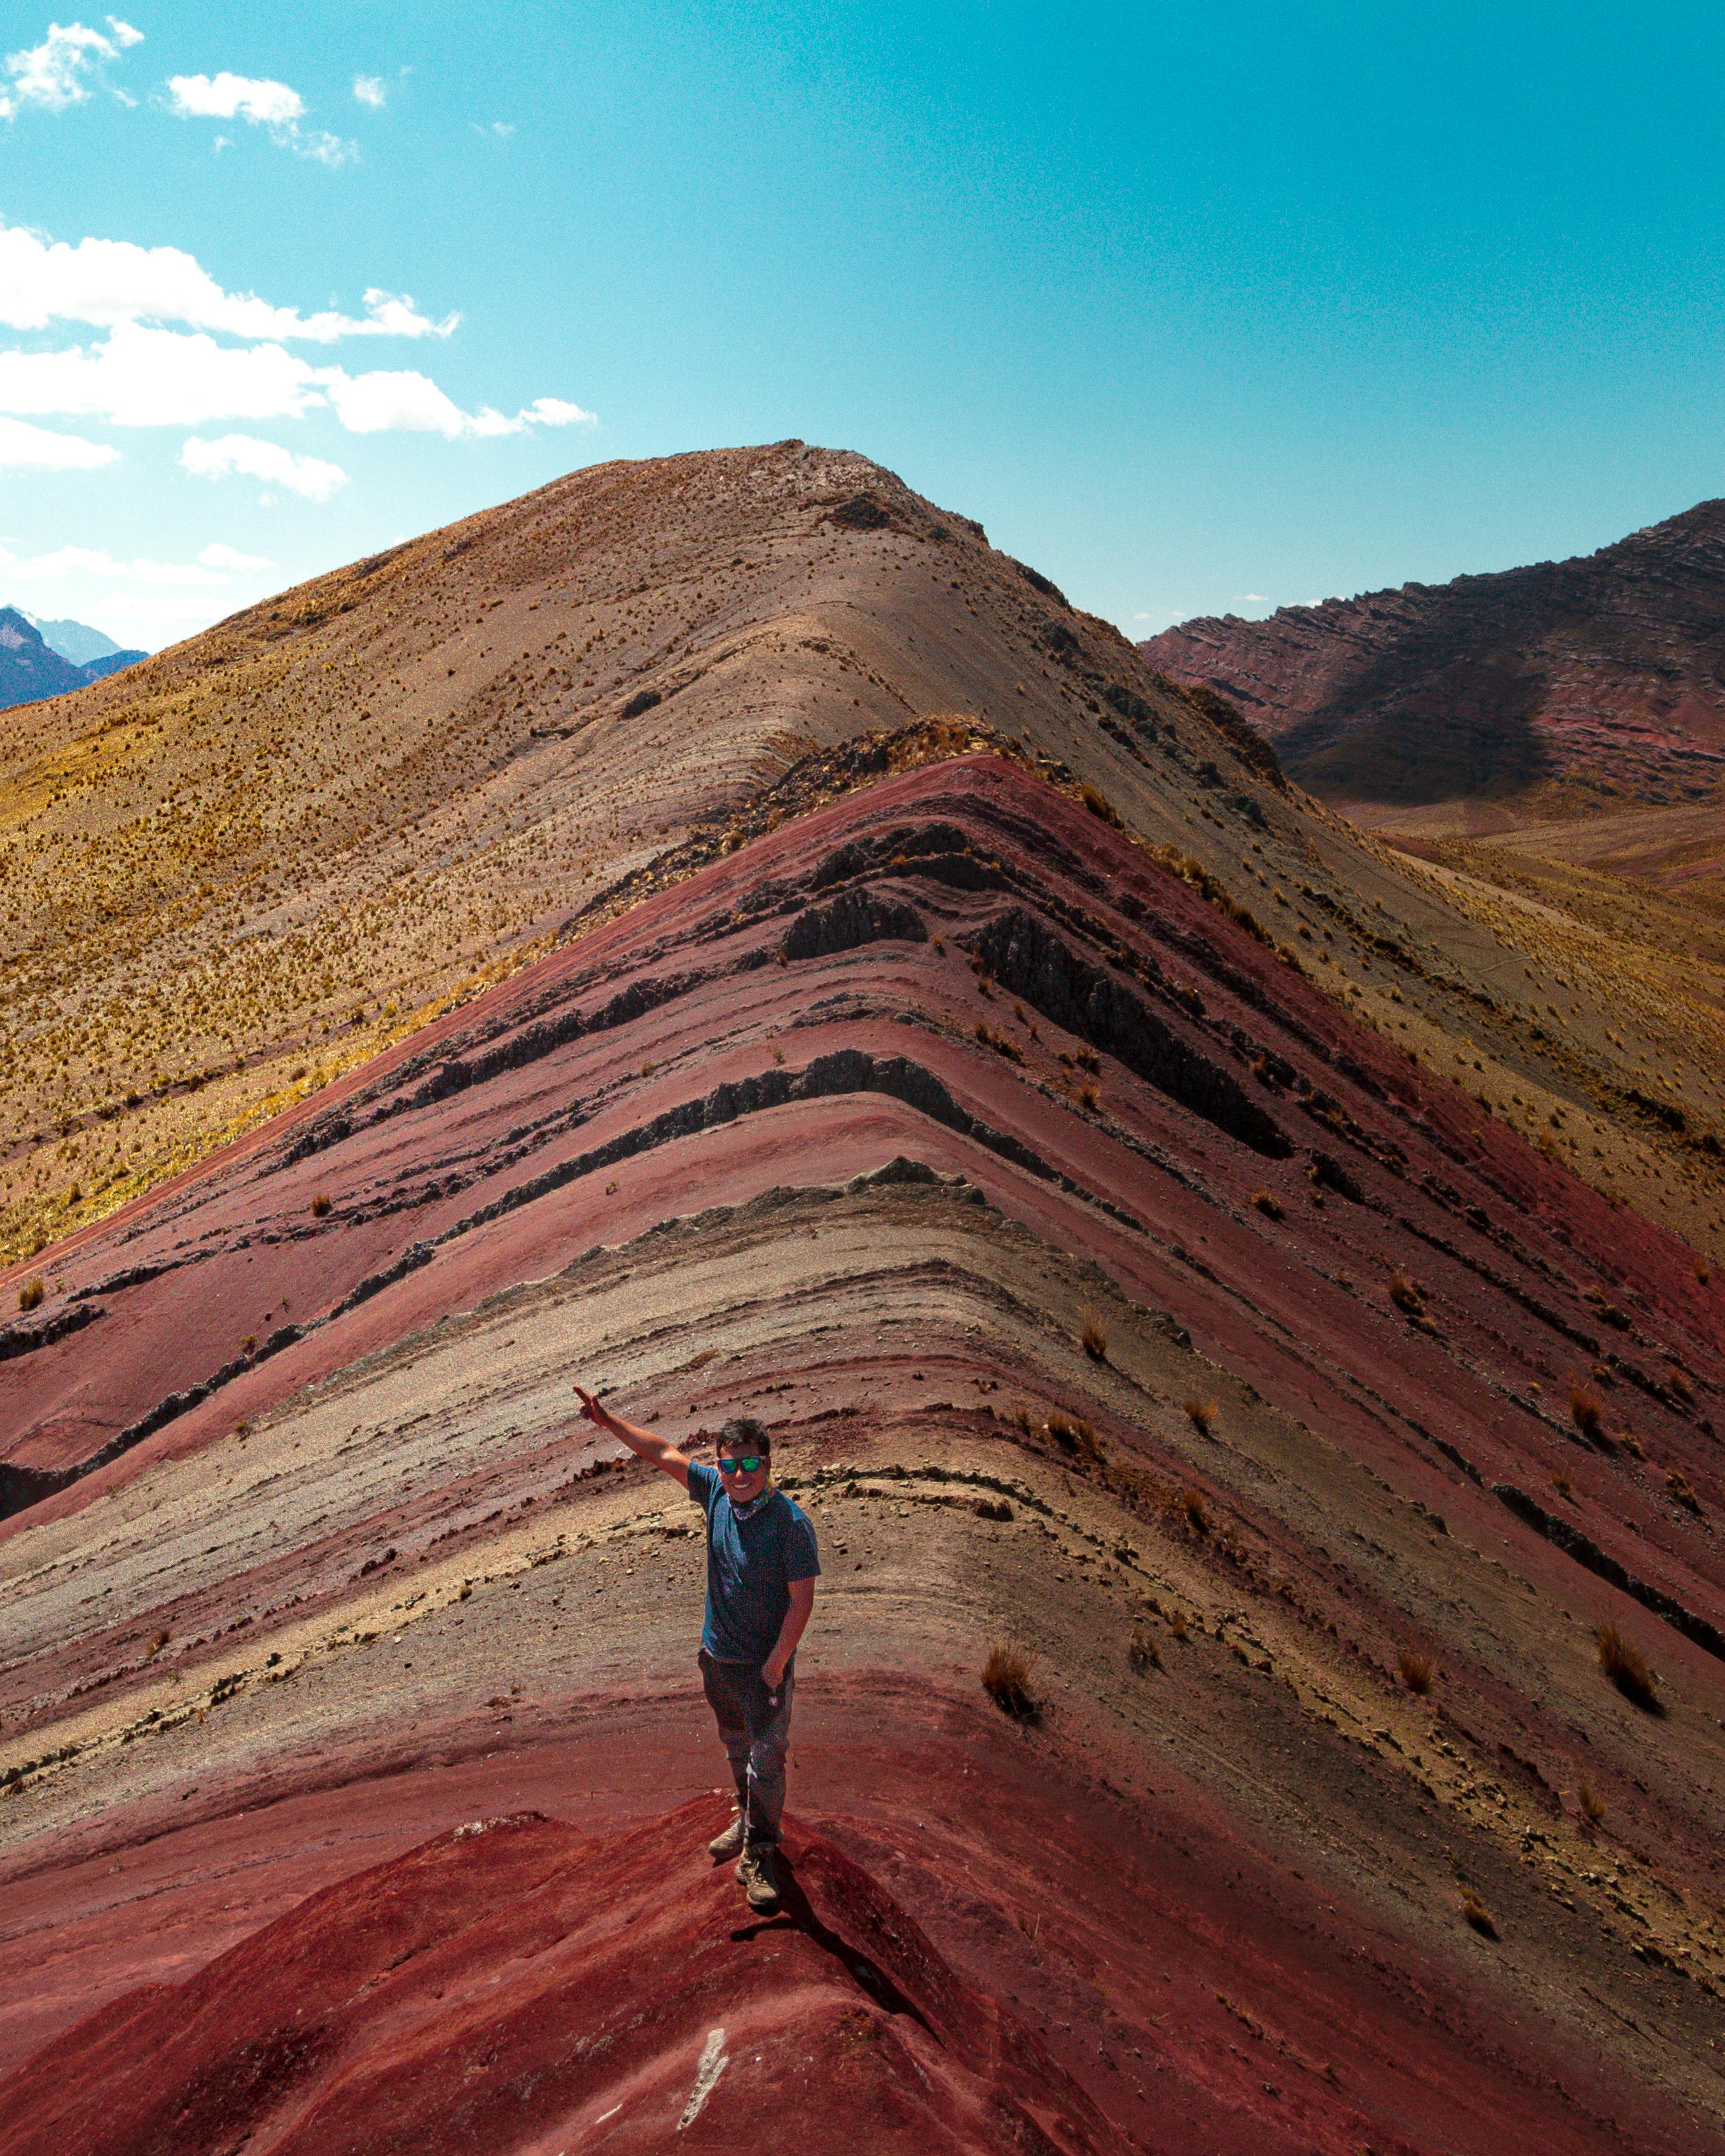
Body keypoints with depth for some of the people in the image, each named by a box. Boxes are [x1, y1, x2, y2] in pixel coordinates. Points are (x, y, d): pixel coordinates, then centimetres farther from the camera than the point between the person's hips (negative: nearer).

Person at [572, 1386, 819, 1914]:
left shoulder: (790, 1522, -23)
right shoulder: (716, 1491, -9)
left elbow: (801, 1600, -19)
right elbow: (665, 1454, 2)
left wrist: (775, 1667, -17)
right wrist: (608, 1420, 1)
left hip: (765, 1664, -6)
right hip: (716, 1654, 6)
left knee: (766, 1761, 0)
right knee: (737, 1748, 24)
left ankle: (757, 1857, 17)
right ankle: (748, 1821, 46)